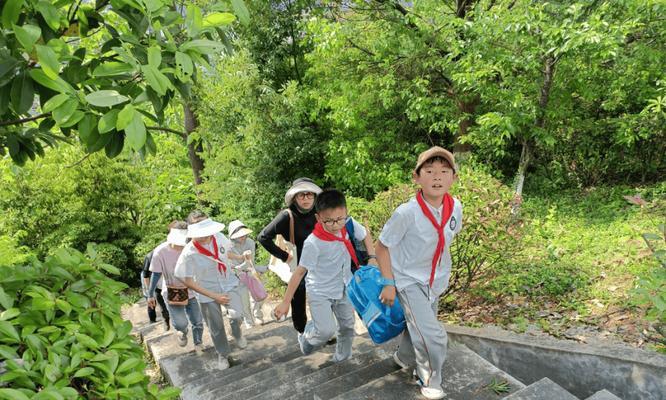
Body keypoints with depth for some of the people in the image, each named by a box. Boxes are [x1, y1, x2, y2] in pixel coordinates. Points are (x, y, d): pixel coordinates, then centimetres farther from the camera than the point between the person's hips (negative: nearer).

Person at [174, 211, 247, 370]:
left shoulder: (219, 237, -16)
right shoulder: (189, 253, -25)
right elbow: (188, 281, -16)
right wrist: (214, 296, -18)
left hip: (229, 284, 2)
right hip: (208, 293, -1)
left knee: (236, 315, -20)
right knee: (216, 328, 12)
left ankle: (237, 333, 16)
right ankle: (223, 354, 41)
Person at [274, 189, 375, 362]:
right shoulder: (313, 243, -30)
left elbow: (365, 235, 5)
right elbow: (300, 271, -23)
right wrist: (286, 302, -20)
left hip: (344, 288, 5)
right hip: (320, 291, -5)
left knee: (347, 327, 16)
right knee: (326, 330, -16)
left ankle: (342, 358, 42)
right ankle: (306, 337, 17)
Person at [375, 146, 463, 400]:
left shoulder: (455, 208, -12)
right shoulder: (407, 213, -28)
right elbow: (382, 246, -17)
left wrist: (443, 271, 15)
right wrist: (389, 284, -15)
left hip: (435, 281, 6)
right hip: (409, 280, -6)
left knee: (418, 327, 23)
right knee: (433, 336, -9)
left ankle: (404, 358, 52)